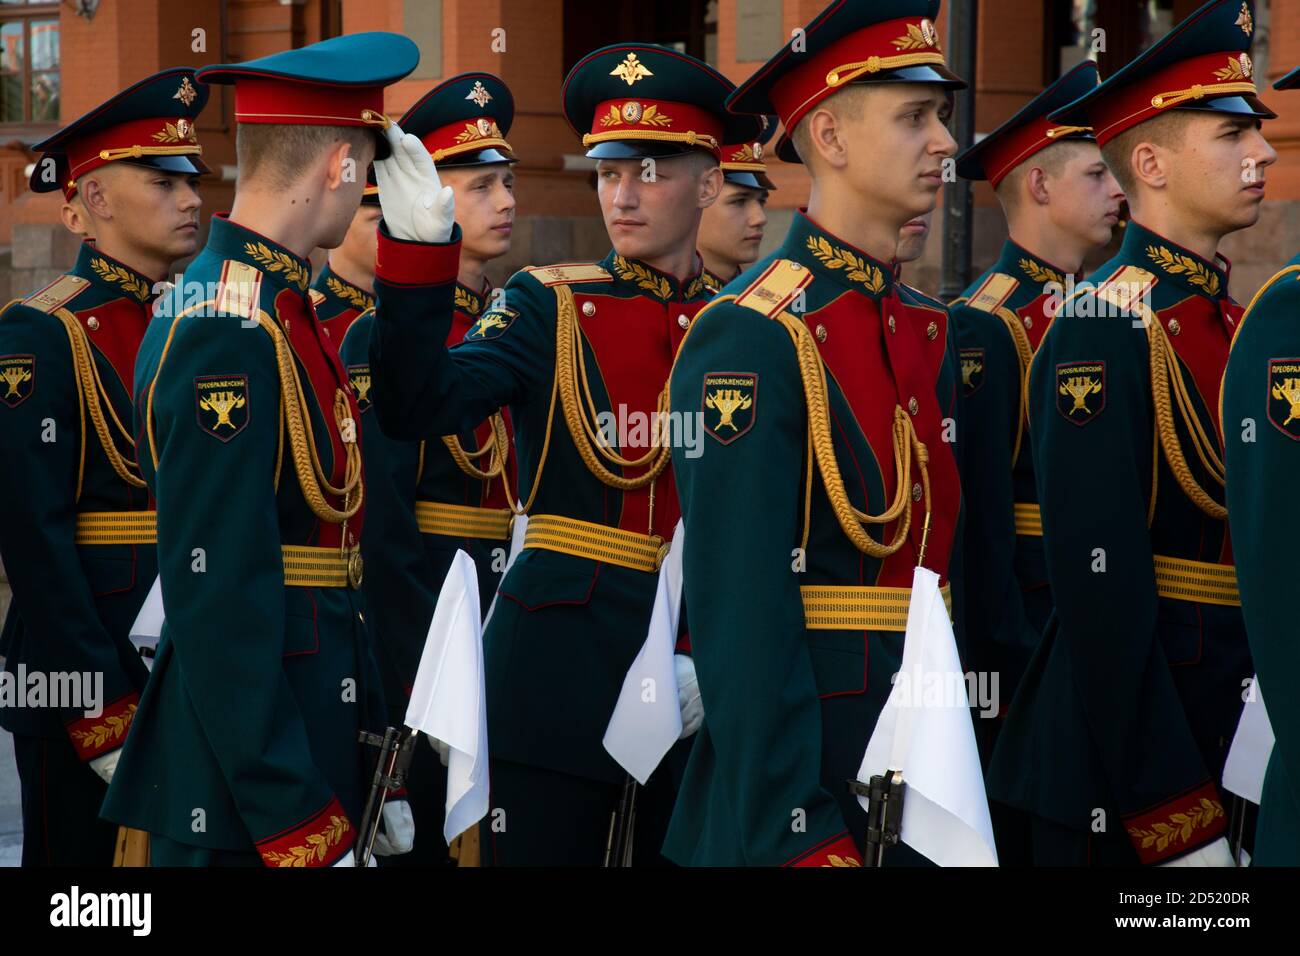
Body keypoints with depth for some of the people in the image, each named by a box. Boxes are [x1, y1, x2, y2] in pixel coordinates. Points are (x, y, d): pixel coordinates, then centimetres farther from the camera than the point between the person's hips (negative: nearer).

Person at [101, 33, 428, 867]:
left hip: (315, 741, 9)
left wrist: (369, 781, 17)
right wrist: (302, 828, -22)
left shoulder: (284, 309, 12)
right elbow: (221, 603, -23)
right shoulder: (229, 336, -18)